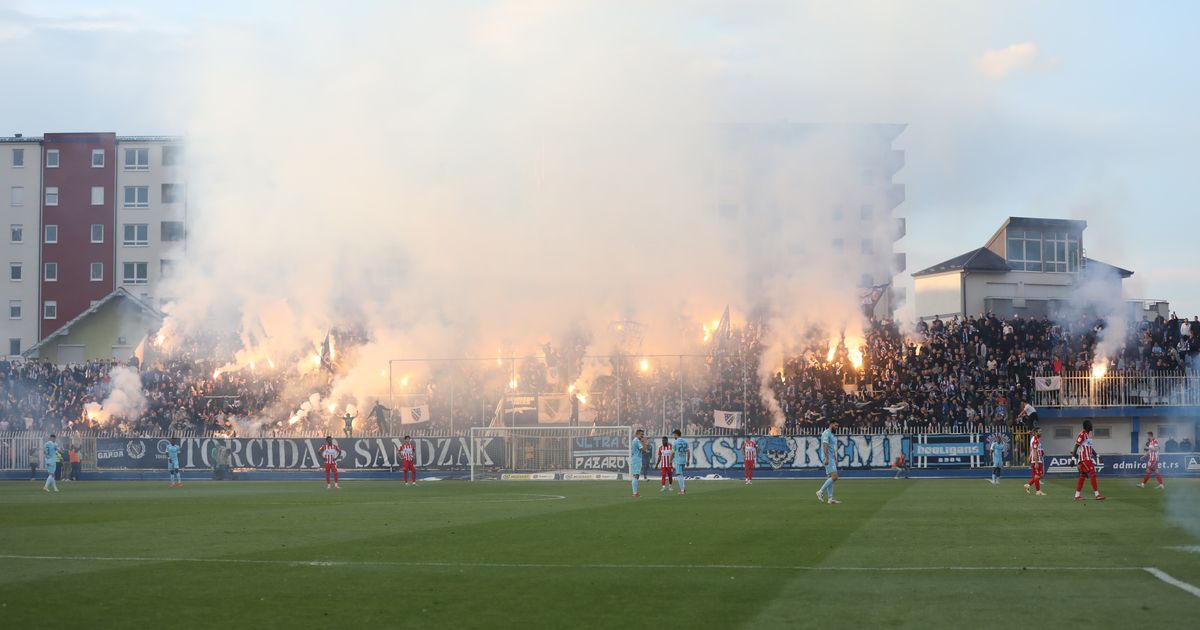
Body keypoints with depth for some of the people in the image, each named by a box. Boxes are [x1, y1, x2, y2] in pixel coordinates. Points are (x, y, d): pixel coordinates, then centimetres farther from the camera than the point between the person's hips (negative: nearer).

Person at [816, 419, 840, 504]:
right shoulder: (826, 433, -10)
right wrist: (826, 458, -25)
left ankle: (830, 498, 6)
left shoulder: (831, 434, 21)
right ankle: (821, 492, -11)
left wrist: (835, 460, 23)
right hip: (828, 458, -10)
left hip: (831, 459, 10)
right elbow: (825, 446, -19)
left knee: (830, 478, 7)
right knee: (834, 477, -16)